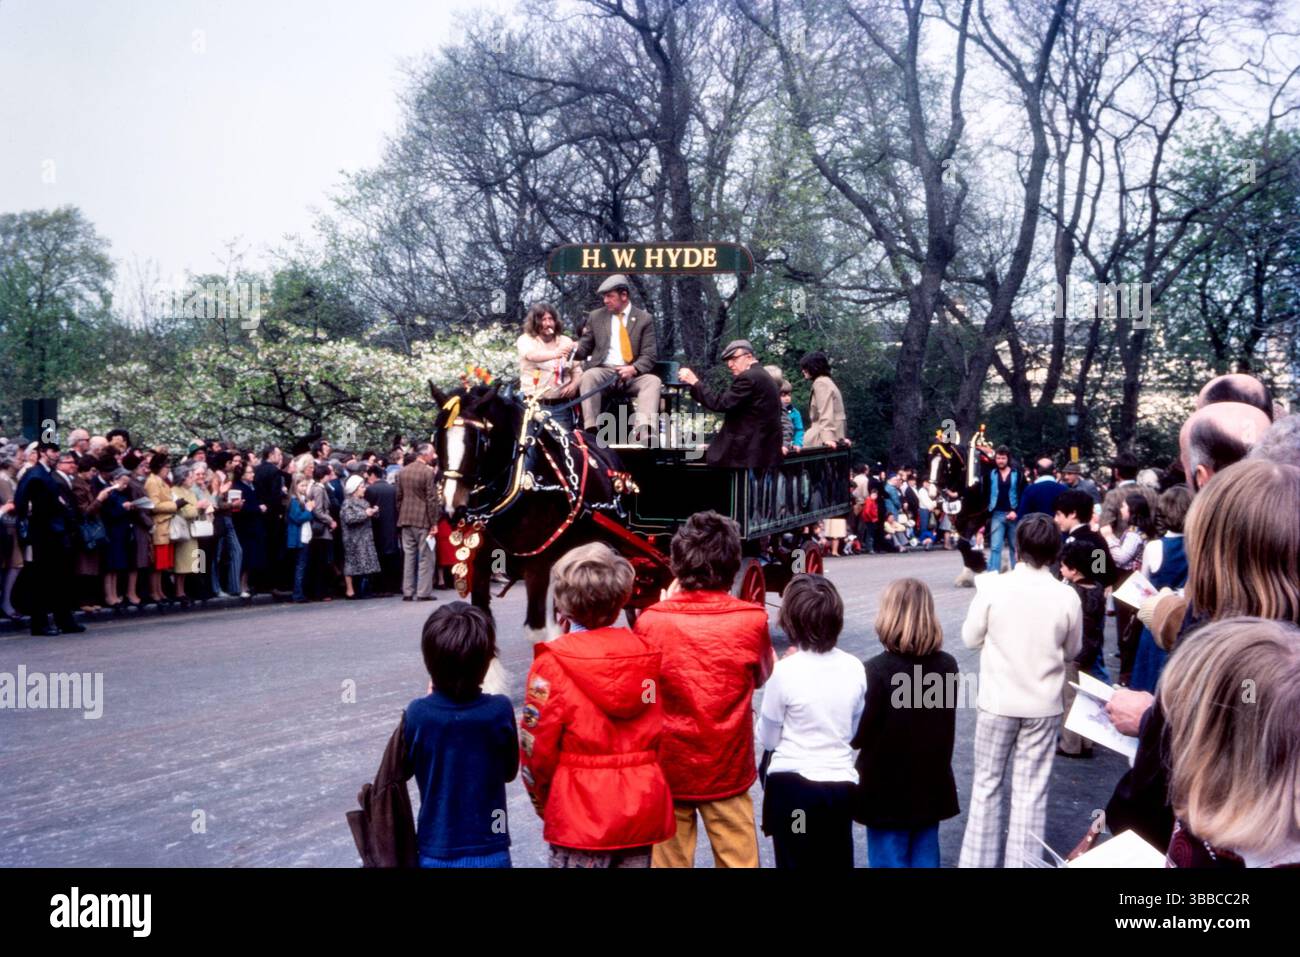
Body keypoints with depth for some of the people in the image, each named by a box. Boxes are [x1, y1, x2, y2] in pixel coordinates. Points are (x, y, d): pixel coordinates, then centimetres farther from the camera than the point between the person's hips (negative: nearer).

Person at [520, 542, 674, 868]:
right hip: (642, 808, 4)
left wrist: (544, 802, 7)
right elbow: (656, 734, 7)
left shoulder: (552, 663, -12)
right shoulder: (645, 654, 1)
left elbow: (536, 749, -10)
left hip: (581, 815, -4)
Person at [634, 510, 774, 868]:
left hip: (667, 768, 0)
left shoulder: (651, 620, -12)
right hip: (728, 770, 0)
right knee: (738, 860, 12)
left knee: (670, 861, 11)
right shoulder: (752, 619, -11)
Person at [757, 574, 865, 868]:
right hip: (841, 784, 4)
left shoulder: (785, 672, -17)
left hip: (792, 787, -4)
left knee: (796, 863, 10)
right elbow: (853, 731, 11)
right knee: (838, 863, 16)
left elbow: (767, 740, -4)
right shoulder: (854, 668, -3)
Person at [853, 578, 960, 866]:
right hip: (931, 785, 5)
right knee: (925, 857, 16)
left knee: (890, 859, 6)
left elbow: (857, 736, -15)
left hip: (887, 789, -5)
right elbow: (945, 725, 7)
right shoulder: (948, 665, -3)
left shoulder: (877, 670, -21)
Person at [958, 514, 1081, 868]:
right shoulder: (1067, 596, -11)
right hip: (1044, 706, 1)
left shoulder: (993, 587, -14)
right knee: (1031, 791, 10)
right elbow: (1072, 650, 3)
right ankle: (1022, 862, 15)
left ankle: (978, 860, 22)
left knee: (986, 783, 14)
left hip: (997, 702, 0)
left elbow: (971, 638, -3)